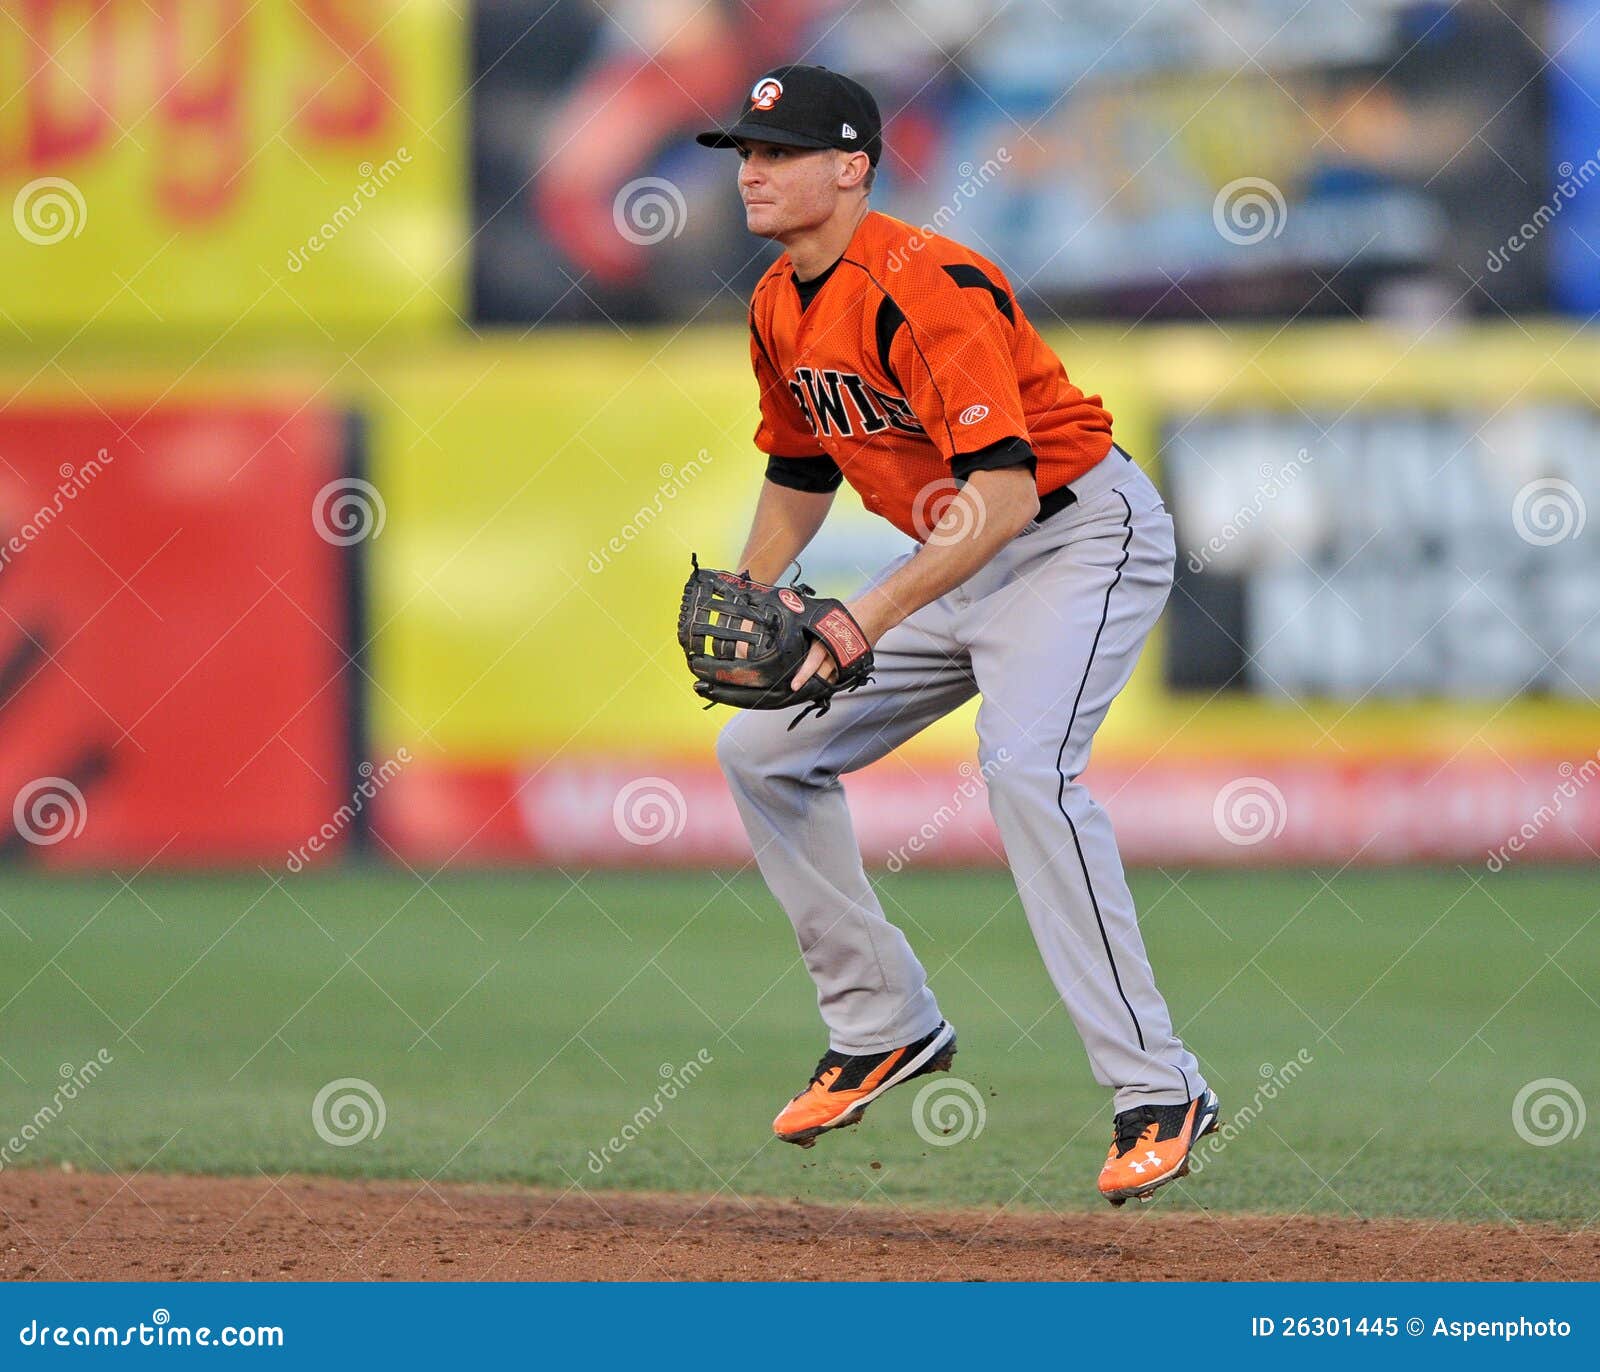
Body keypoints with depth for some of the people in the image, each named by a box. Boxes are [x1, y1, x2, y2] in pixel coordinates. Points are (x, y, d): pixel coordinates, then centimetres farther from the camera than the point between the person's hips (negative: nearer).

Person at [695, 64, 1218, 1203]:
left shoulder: (922, 289, -26)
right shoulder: (780, 308, 3)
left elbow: (1006, 493, -33)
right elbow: (800, 476, 19)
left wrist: (869, 619, -38)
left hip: (1084, 536, -10)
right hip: (959, 555, 10)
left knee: (1025, 764, -31)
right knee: (763, 749, 7)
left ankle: (1159, 1089, -28)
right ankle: (886, 1026, 18)